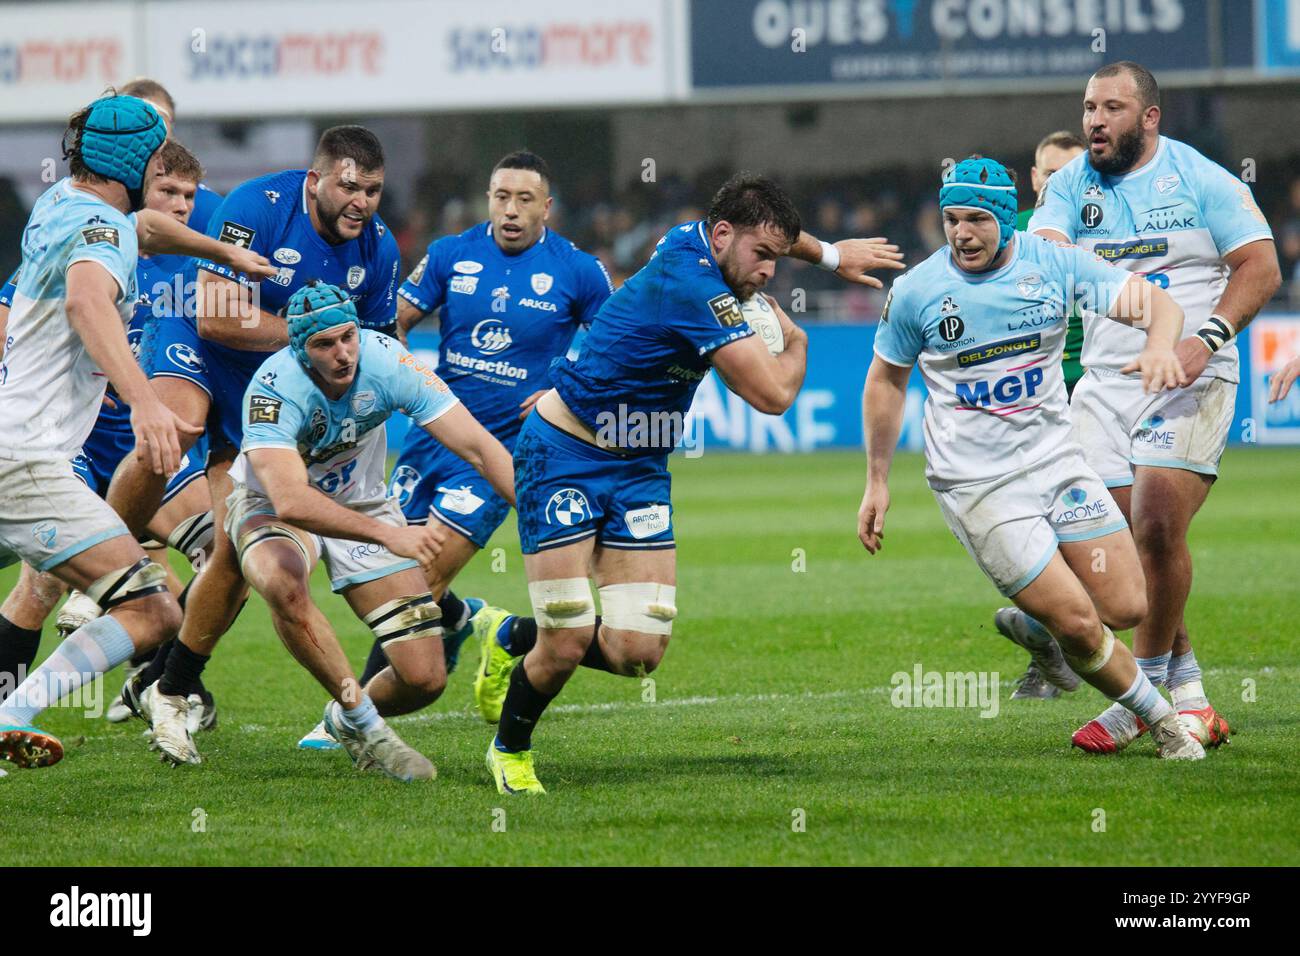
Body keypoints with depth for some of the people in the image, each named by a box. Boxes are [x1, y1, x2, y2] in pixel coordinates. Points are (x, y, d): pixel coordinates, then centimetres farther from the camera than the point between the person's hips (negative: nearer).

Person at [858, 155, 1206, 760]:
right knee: (1078, 625, -12)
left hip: (1056, 460, 3)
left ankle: (1034, 623, 28)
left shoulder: (1053, 264, -4)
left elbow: (1156, 301, -7)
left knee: (1126, 607, -5)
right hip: (976, 484, -3)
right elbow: (886, 380, 9)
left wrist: (1161, 343, -30)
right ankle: (1161, 721, 12)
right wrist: (877, 483, 9)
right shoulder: (916, 291, -6)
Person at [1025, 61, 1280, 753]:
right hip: (1105, 380, 4)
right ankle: (1185, 690, 12)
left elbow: (1261, 268, -3)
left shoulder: (1201, 179, -1)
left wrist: (1206, 339, -17)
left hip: (1190, 379, -4)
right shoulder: (1071, 185, 10)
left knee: (1157, 527, -17)